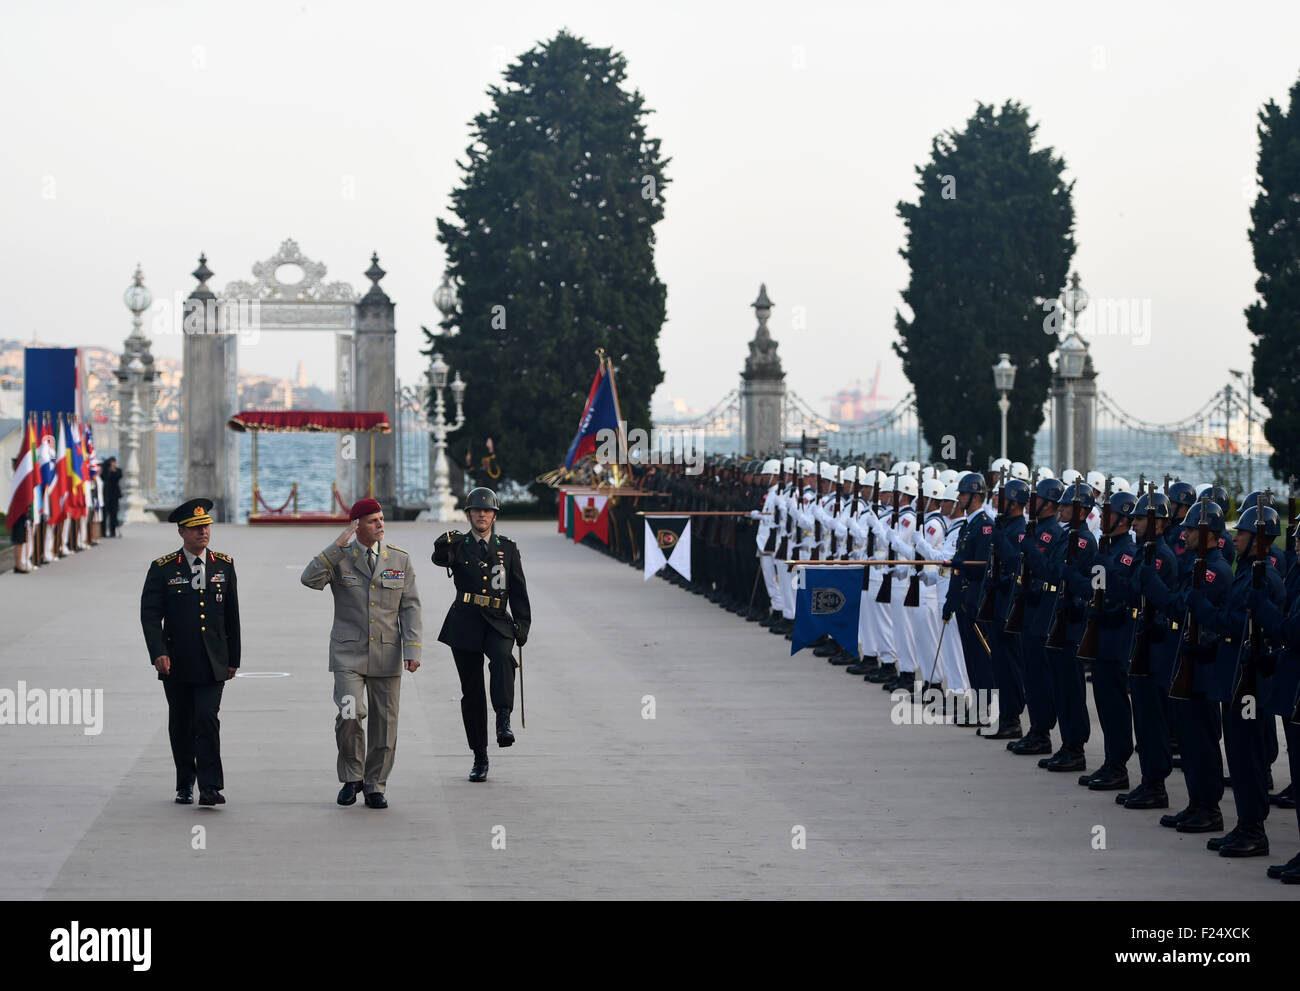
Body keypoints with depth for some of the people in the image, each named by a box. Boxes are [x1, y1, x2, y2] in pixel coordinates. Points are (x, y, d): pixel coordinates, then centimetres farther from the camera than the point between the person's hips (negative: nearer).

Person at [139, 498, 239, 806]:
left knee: (207, 719, -13)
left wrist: (233, 659, 9)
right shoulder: (163, 569, -2)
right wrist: (158, 653, -20)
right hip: (176, 663, 0)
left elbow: (232, 615, 10)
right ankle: (185, 785, 24)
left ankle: (210, 787, -14)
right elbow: (150, 614, -7)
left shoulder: (224, 565, 5)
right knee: (180, 724, 9)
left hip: (212, 662, 0)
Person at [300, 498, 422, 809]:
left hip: (387, 655, 2)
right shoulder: (339, 558, 1)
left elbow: (410, 607, 4)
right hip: (348, 654, -2)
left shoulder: (400, 559, 5)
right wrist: (338, 547, -21)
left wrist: (412, 649, -6)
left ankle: (375, 787, 17)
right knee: (350, 715, -16)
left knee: (384, 722, 4)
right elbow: (310, 579, -18)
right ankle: (351, 778, 5)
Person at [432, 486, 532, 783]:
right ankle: (480, 758, 11)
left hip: (497, 623, 0)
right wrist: (444, 546, -39)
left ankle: (504, 721, -42)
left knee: (502, 659, -34)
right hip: (465, 623, 0)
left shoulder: (507, 548, 11)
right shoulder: (458, 546, 7)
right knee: (472, 691, 3)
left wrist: (522, 625, 1)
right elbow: (441, 559, -17)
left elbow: (519, 590, 11)